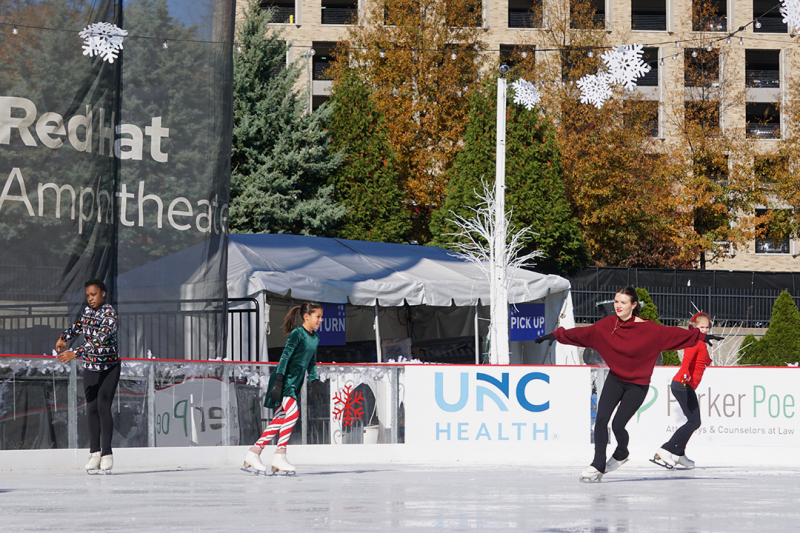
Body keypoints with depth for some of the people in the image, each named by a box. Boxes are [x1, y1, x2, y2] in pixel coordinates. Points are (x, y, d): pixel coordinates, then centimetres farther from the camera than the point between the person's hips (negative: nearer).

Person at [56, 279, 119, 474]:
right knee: (91, 408, 2)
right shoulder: (87, 310, 1)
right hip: (90, 367, 6)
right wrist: (63, 338, 0)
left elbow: (98, 341, -30)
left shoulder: (109, 315, -20)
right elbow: (78, 326, 19)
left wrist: (75, 353, -36)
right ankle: (94, 452, 6)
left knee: (103, 407, -13)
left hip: (109, 368, -6)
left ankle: (106, 453, -10)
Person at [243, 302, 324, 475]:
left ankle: (254, 453, 13)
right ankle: (279, 457, -16)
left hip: (296, 381, 9)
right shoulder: (297, 333, -13)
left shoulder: (315, 338, 13)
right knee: (292, 413, -20)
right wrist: (279, 381, -25)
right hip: (285, 378, -9)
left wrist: (314, 379, 11)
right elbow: (285, 356, -19)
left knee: (281, 418, 6)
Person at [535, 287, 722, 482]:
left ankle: (621, 454, 27)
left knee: (617, 425, -8)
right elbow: (583, 333, -5)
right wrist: (557, 335, -12)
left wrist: (701, 336, -14)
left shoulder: (648, 329, -15)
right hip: (614, 379, 4)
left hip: (637, 385, -3)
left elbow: (673, 334, -12)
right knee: (601, 419, -11)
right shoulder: (607, 325, -5)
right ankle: (598, 466, -2)